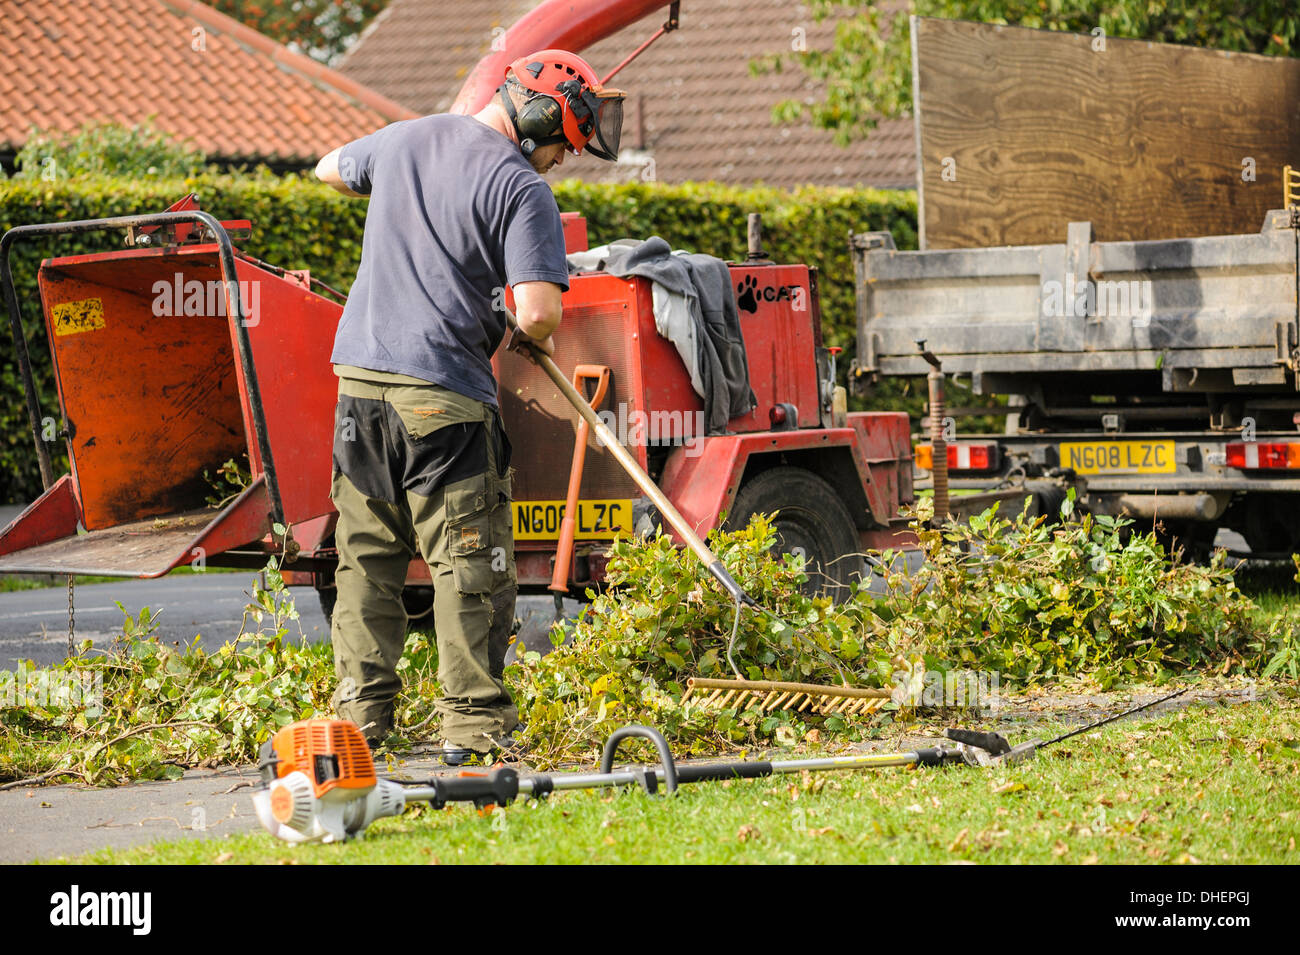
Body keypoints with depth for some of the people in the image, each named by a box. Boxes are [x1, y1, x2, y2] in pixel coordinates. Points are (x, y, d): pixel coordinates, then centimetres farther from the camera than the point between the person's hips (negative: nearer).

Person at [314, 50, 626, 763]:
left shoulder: (402, 140, 12)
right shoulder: (521, 188, -9)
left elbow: (331, 169, 33)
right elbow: (536, 309, -18)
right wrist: (539, 337, 5)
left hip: (360, 374, 6)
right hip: (442, 394, -6)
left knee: (366, 553, 12)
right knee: (468, 562, 0)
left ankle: (361, 711, 13)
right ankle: (473, 724, 0)